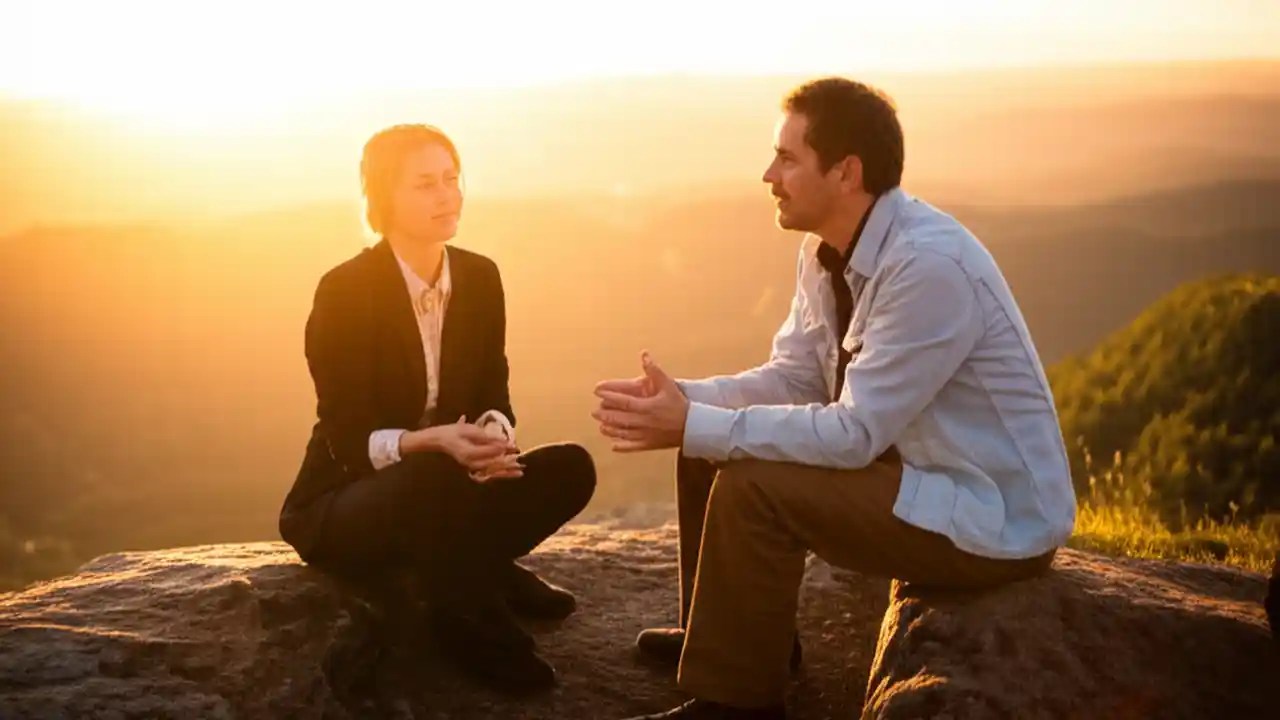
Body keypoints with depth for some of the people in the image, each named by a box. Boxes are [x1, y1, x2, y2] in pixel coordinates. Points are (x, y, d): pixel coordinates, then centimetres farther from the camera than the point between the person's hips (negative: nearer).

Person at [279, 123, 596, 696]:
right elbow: (348, 440, -20)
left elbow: (494, 397, 3)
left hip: (443, 485, 6)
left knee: (569, 468, -16)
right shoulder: (344, 290, -19)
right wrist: (430, 441, -40)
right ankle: (473, 625, -18)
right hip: (343, 502, -6)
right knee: (433, 477, -39)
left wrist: (492, 437, -23)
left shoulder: (480, 277, -1)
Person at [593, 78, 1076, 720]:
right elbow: (794, 378, 6)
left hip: (993, 516, -9)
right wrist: (682, 400, -11)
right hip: (914, 464, 9)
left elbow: (855, 433, -29)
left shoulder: (929, 266, -29)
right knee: (711, 447, 6)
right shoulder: (826, 249, -1)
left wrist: (693, 425, -26)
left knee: (751, 490, -23)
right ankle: (725, 635, 27)